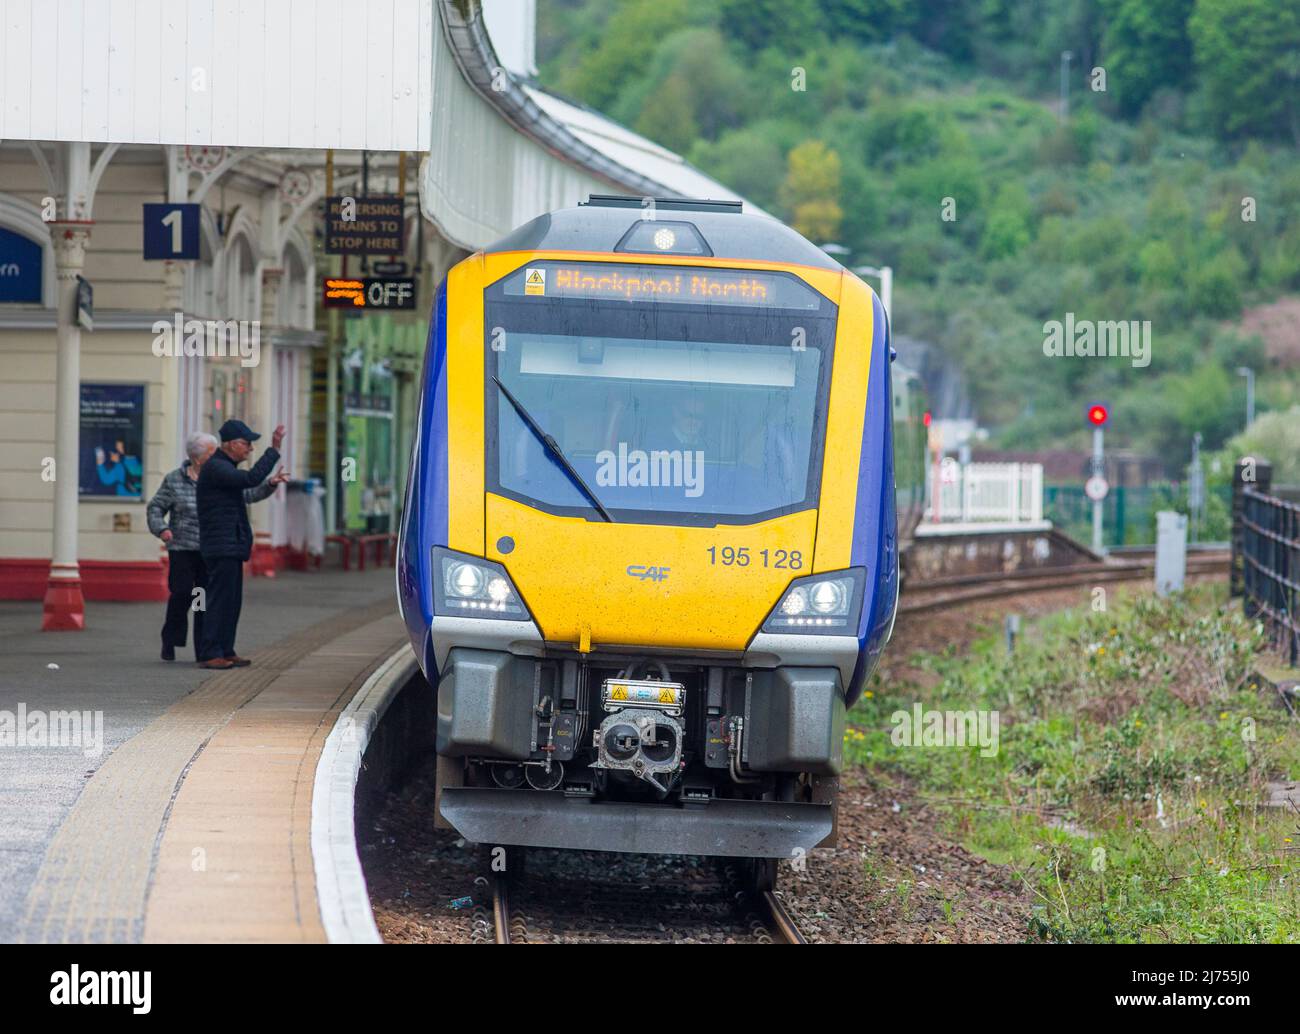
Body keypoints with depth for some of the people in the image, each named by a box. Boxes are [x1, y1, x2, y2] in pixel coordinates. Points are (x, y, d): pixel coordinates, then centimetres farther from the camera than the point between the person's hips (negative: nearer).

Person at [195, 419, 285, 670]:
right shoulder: (215, 468, -16)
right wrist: (274, 450, -24)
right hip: (221, 546, -11)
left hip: (231, 547, 11)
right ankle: (209, 654, -10)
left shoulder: (225, 466, 17)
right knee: (220, 600, -11)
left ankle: (225, 651, 17)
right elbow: (251, 479, -27)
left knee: (232, 601, 12)